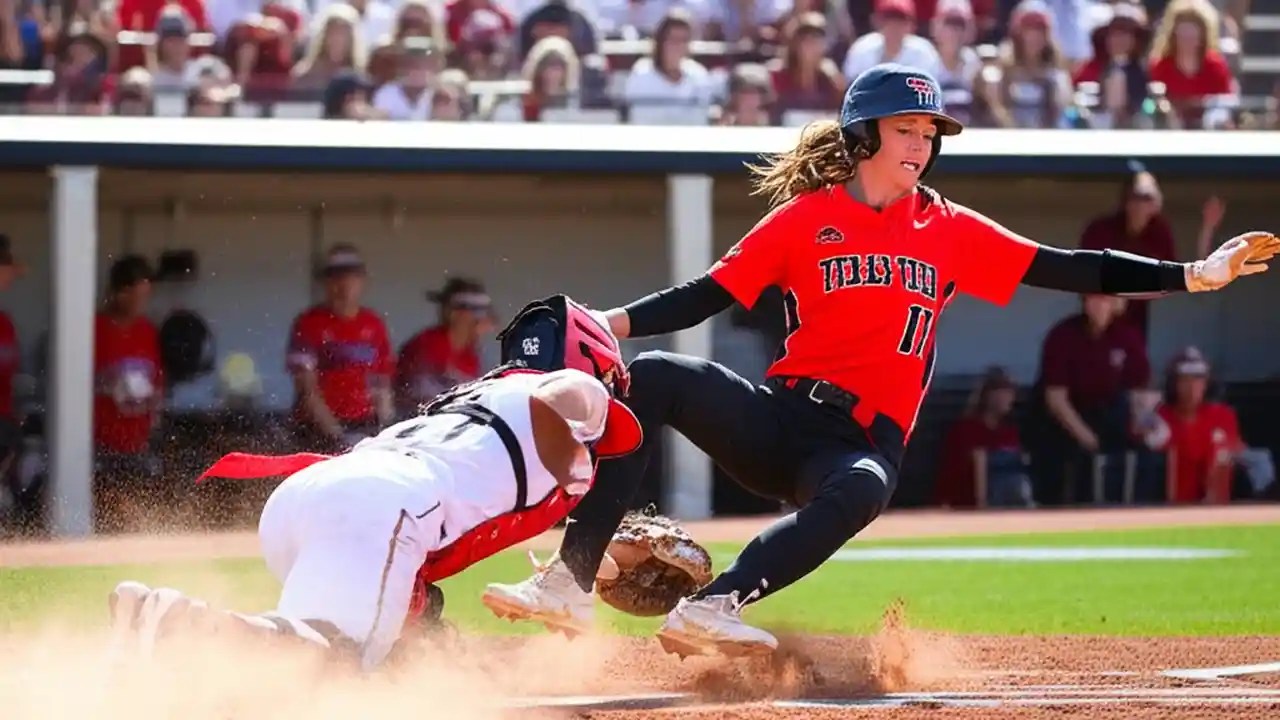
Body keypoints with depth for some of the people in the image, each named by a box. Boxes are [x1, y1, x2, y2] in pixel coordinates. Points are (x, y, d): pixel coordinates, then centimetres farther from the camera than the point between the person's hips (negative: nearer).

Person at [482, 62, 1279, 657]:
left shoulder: (952, 232, 11)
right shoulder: (804, 217, 7)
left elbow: (1070, 270, 10)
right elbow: (704, 297, 4)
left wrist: (1194, 275, 2)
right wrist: (610, 321, -11)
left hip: (866, 442, -1)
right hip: (778, 420, 1)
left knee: (860, 491, -39)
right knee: (652, 377, -26)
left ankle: (710, 610, -47)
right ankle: (571, 582, -32)